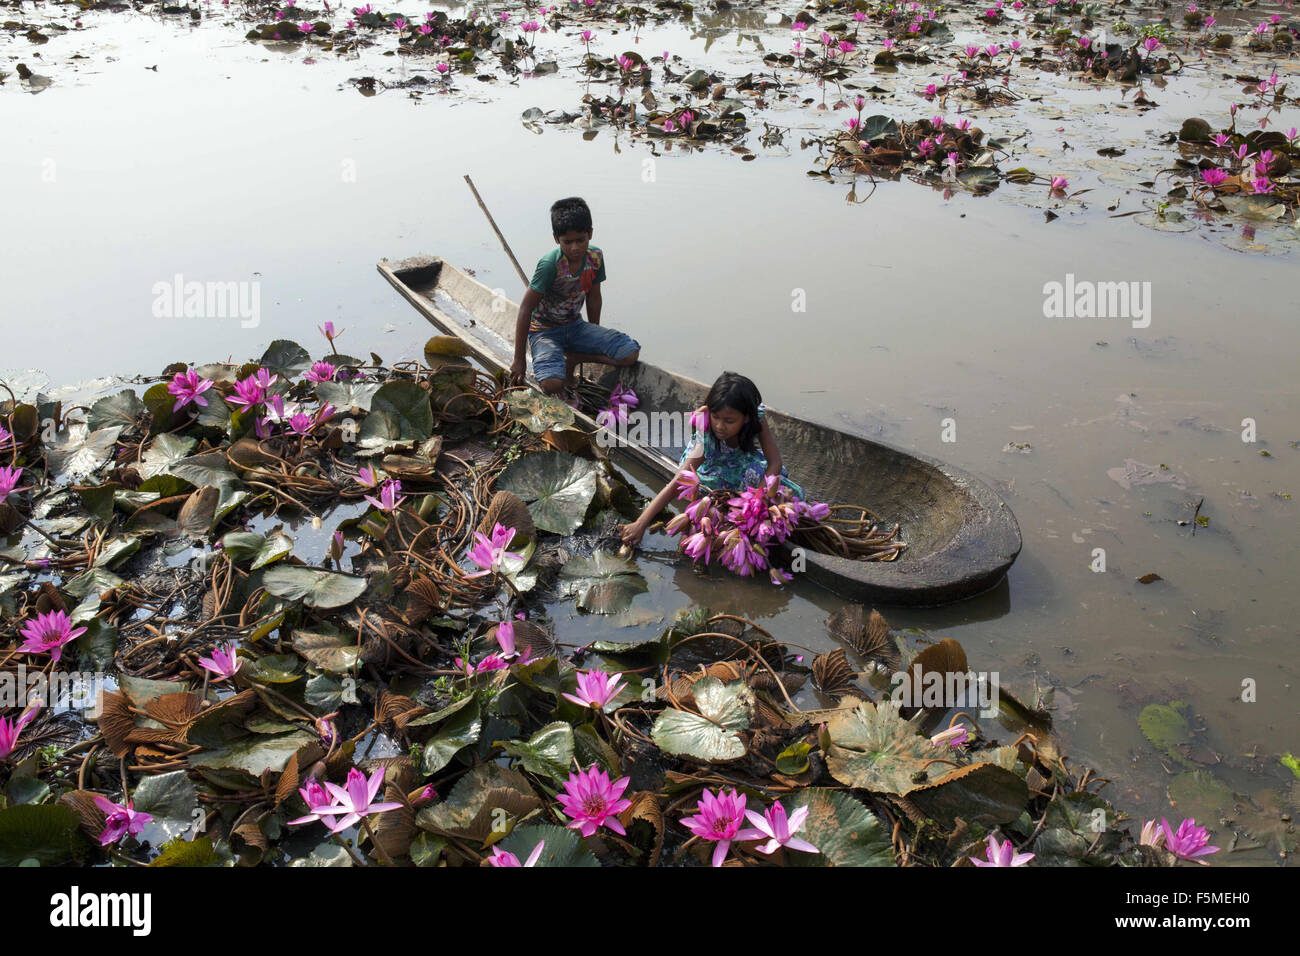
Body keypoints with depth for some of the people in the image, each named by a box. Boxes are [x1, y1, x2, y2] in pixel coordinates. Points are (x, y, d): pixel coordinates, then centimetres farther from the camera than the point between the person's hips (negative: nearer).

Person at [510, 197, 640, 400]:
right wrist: (519, 359, -19)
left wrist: (595, 337, 18)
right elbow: (525, 309, -21)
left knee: (630, 353, -14)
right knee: (552, 385, -35)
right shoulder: (550, 264, -25)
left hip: (575, 326, 6)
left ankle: (570, 359, 2)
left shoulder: (595, 257, -8)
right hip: (544, 330, -6)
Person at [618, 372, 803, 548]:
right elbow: (676, 484, -39)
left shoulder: (756, 419, -30)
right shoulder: (706, 435, -36)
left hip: (742, 461, 2)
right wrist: (640, 524, -47)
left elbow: (775, 462, -26)